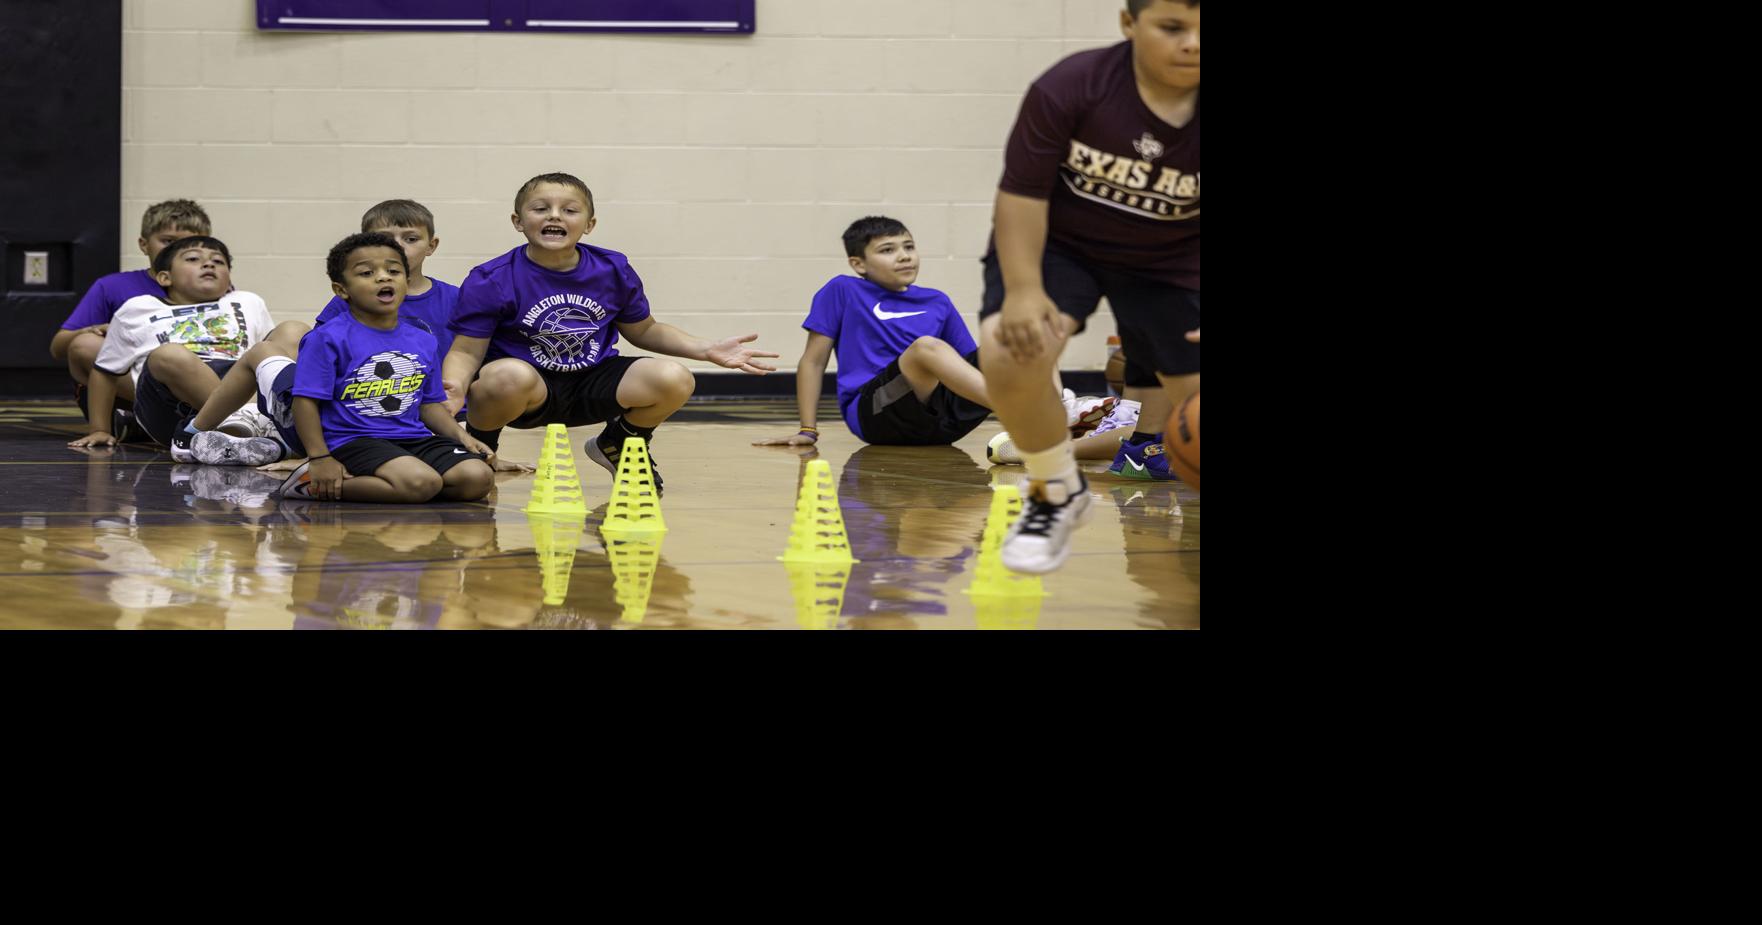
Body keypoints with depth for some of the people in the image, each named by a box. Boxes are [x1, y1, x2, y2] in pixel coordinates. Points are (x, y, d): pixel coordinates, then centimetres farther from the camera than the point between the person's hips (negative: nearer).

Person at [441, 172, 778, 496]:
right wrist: (453, 391, -35)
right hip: (529, 393, -4)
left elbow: (643, 331, 15)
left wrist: (707, 349, 3)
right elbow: (467, 351, -11)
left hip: (592, 388, 4)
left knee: (674, 380, -20)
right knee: (511, 376, -41)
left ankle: (618, 447, 15)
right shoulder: (491, 282, -13)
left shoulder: (613, 271, 0)